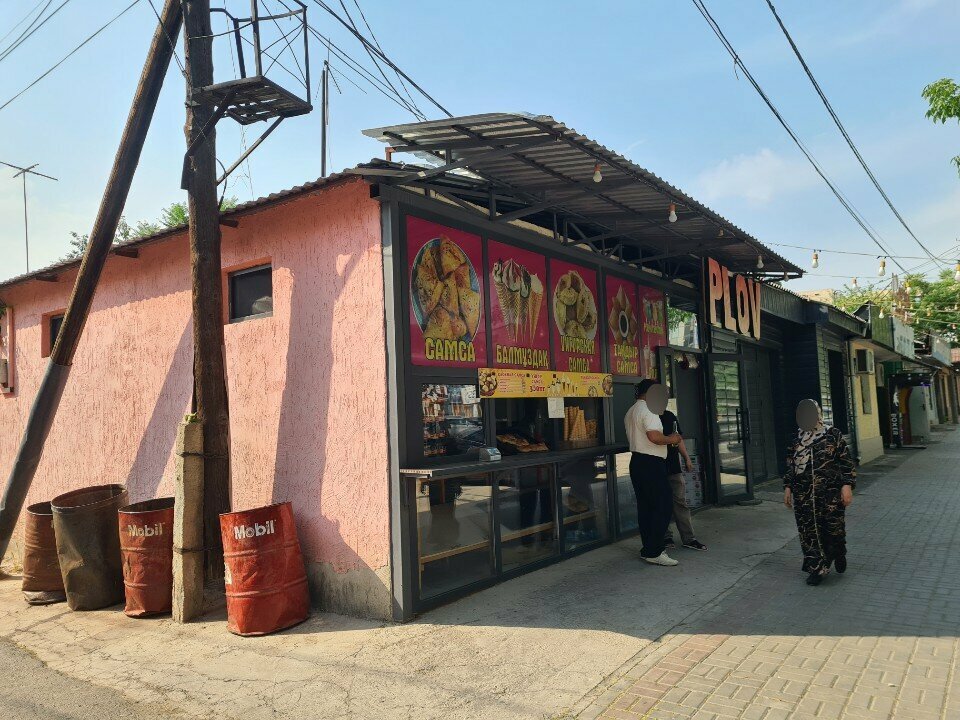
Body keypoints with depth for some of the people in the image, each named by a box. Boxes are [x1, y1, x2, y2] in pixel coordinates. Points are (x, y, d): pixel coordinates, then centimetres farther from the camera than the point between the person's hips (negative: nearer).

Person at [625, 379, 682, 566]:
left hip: (636, 461, 10)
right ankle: (654, 552, -7)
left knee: (645, 506, 12)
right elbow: (654, 436, -27)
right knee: (663, 506, -6)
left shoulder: (630, 412, 18)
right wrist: (671, 439, -10)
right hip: (651, 464, -10)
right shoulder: (649, 410, -14)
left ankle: (648, 549, 17)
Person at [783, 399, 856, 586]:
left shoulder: (833, 436, 0)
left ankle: (839, 554, 35)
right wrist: (787, 487, 10)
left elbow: (846, 462, -1)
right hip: (803, 495, 3)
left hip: (831, 493, -3)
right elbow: (790, 466, 15)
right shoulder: (796, 440, 10)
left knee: (834, 528, 4)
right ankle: (817, 568, 13)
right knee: (809, 532, 2)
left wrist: (847, 485, -10)